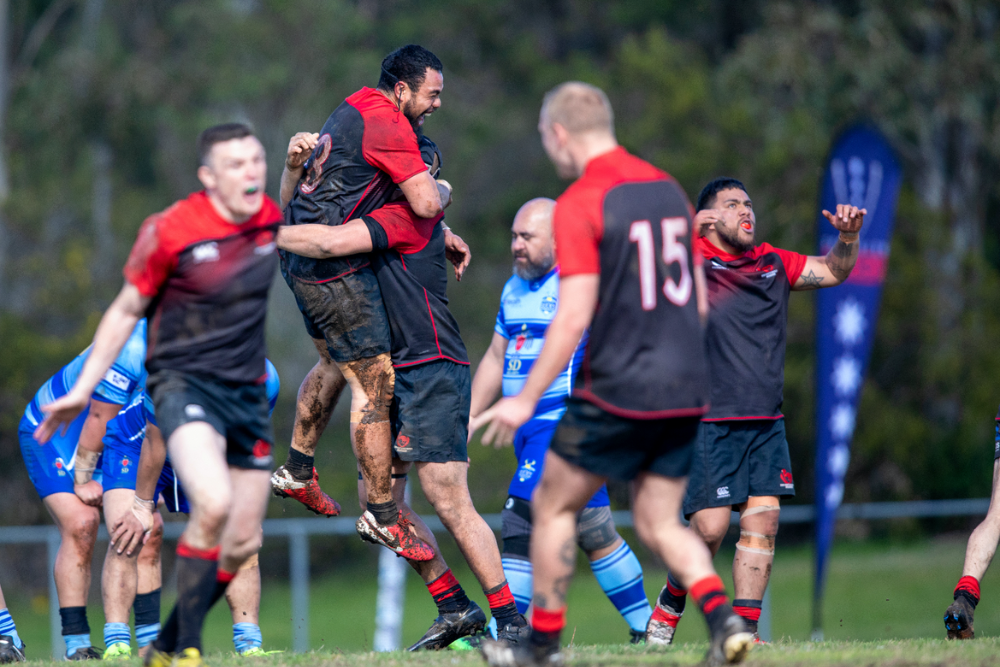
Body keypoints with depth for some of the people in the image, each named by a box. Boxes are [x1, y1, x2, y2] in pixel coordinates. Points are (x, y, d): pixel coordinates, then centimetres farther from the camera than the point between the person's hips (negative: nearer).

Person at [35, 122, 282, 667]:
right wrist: (82, 389, 0)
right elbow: (126, 310, -1)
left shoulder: (273, 221, 0)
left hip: (247, 393, 6)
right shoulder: (169, 231, -12)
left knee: (241, 543, 5)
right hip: (183, 382, -6)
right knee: (213, 506, -29)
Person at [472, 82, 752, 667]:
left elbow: (575, 316, -17)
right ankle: (722, 617, -11)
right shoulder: (669, 189, 11)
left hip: (617, 392, -6)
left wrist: (527, 398, -11)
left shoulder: (581, 203, -11)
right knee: (660, 524, 12)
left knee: (554, 506, 11)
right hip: (686, 390, 6)